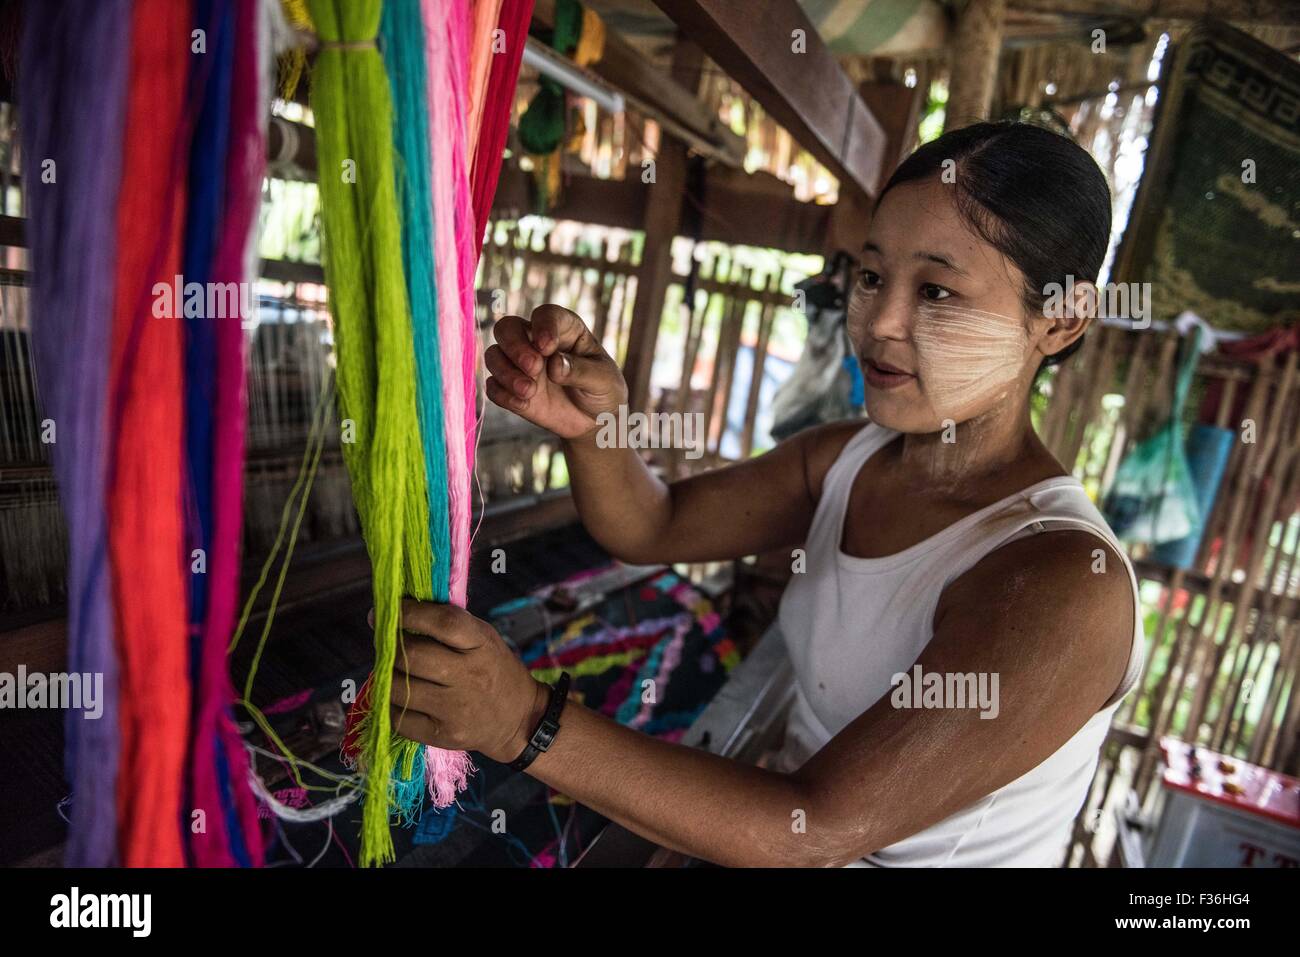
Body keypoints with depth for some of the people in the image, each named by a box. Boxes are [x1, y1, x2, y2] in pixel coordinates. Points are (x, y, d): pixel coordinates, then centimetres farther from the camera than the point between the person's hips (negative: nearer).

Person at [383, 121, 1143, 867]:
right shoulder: (846, 459, -6)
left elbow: (819, 827, -29)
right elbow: (651, 527, -3)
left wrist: (524, 723, -34)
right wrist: (593, 426, -23)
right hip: (785, 834, 5)